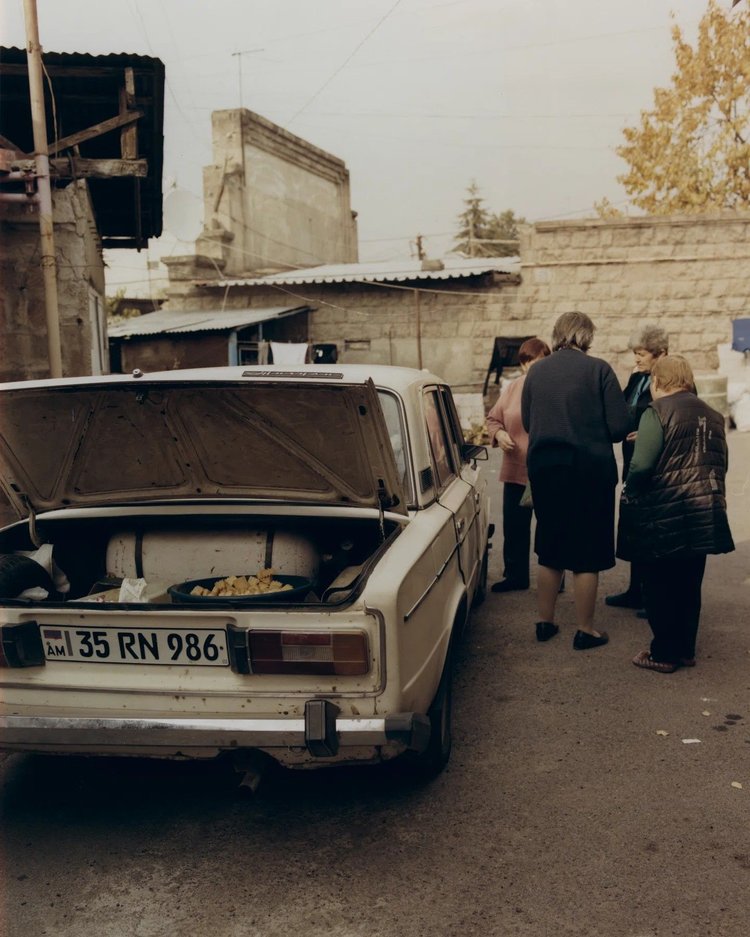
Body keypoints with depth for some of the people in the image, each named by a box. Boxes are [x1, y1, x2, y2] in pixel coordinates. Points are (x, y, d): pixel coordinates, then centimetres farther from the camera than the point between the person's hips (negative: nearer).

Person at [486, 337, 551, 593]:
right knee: (514, 527, 13)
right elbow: (493, 418, 15)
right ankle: (515, 575, 29)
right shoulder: (512, 389, 7)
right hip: (515, 472, 5)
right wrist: (499, 433, -5)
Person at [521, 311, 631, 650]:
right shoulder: (598, 369, -10)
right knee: (587, 554, 7)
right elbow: (619, 427, -11)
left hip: (543, 468, 4)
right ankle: (585, 631, 14)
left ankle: (545, 622, 25)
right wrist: (593, 433, 9)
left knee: (549, 550, 17)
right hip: (590, 470, -4)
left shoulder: (536, 371, 2)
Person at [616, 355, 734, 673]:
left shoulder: (657, 412, -11)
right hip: (704, 515, 7)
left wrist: (630, 493, -3)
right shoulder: (712, 415, 11)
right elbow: (721, 465, 15)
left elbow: (641, 466, -20)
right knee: (689, 584, 16)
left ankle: (664, 654, 13)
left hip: (664, 516, -7)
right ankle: (686, 650, 26)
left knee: (660, 587, 5)